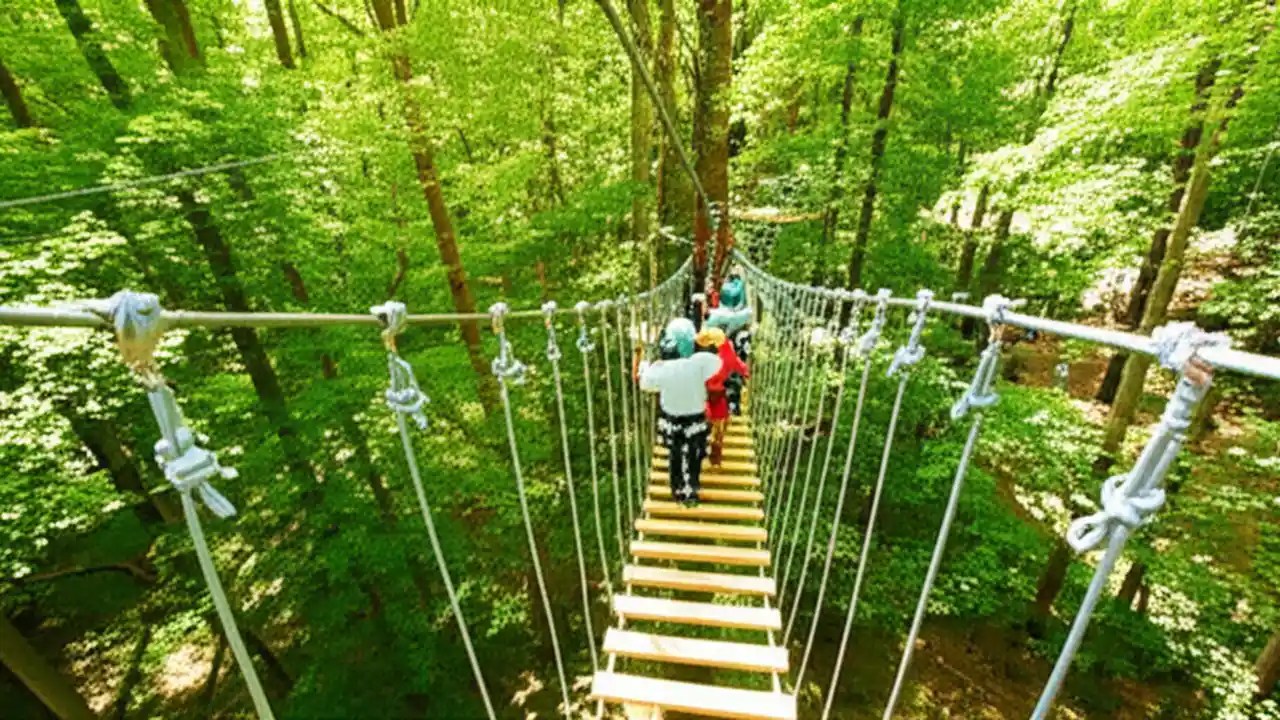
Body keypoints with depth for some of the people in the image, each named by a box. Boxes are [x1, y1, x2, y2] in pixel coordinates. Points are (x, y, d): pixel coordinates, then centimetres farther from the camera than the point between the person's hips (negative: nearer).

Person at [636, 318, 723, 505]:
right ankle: (691, 494, 44)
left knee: (675, 458, 25)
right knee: (693, 460, 23)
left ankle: (678, 492, 46)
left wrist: (642, 363, 8)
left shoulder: (660, 368, -26)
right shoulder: (701, 362, -29)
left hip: (671, 423, 1)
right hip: (695, 422, 0)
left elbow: (643, 382, -5)